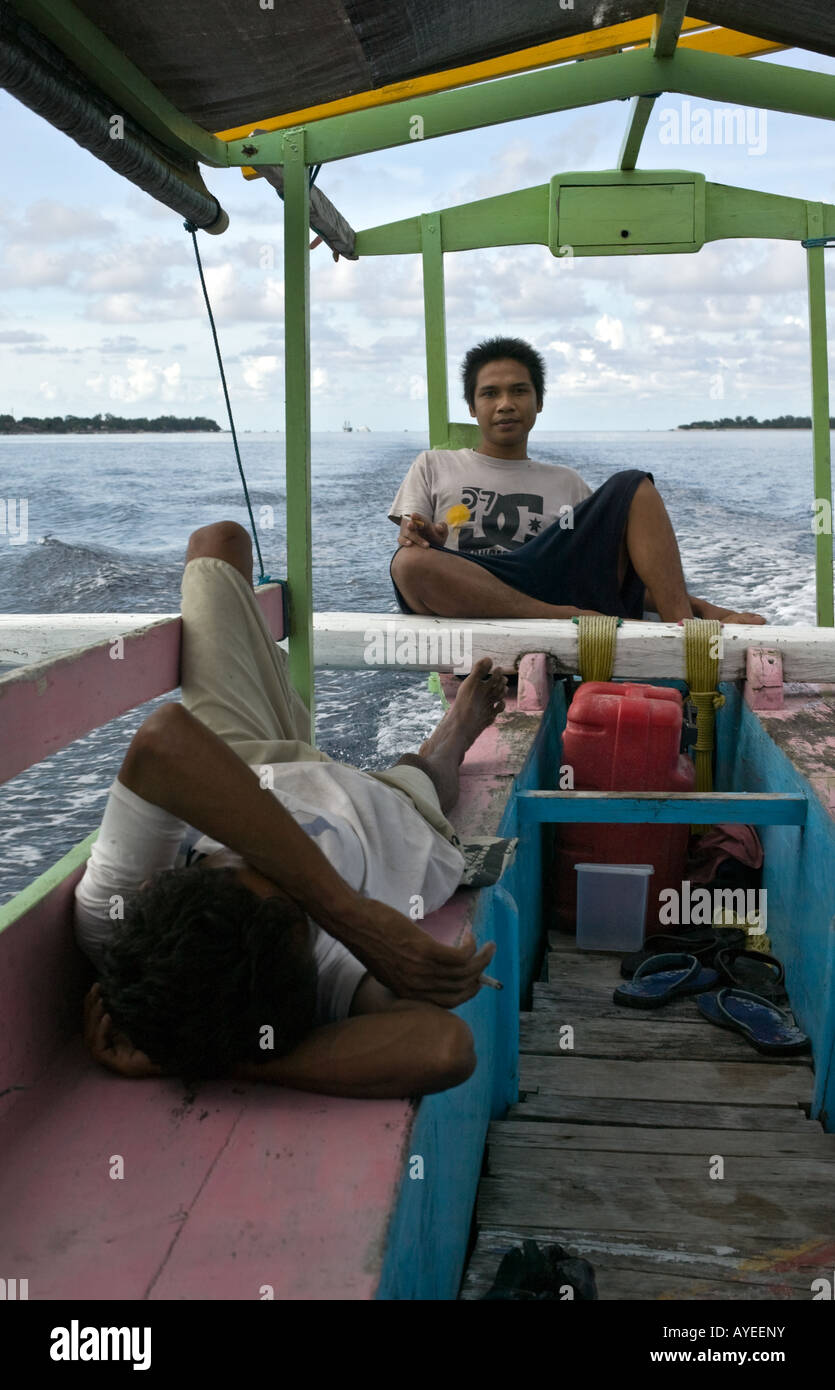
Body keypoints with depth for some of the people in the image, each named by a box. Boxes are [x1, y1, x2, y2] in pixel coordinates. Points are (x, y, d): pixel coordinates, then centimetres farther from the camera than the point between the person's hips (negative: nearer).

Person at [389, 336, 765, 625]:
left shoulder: (566, 482, 29)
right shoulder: (434, 467, 24)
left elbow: (617, 568, 21)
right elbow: (409, 565, 13)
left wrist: (696, 604, 3)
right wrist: (423, 539, -13)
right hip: (475, 601, -2)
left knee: (632, 487, -5)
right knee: (410, 562, -35)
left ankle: (680, 623, -25)